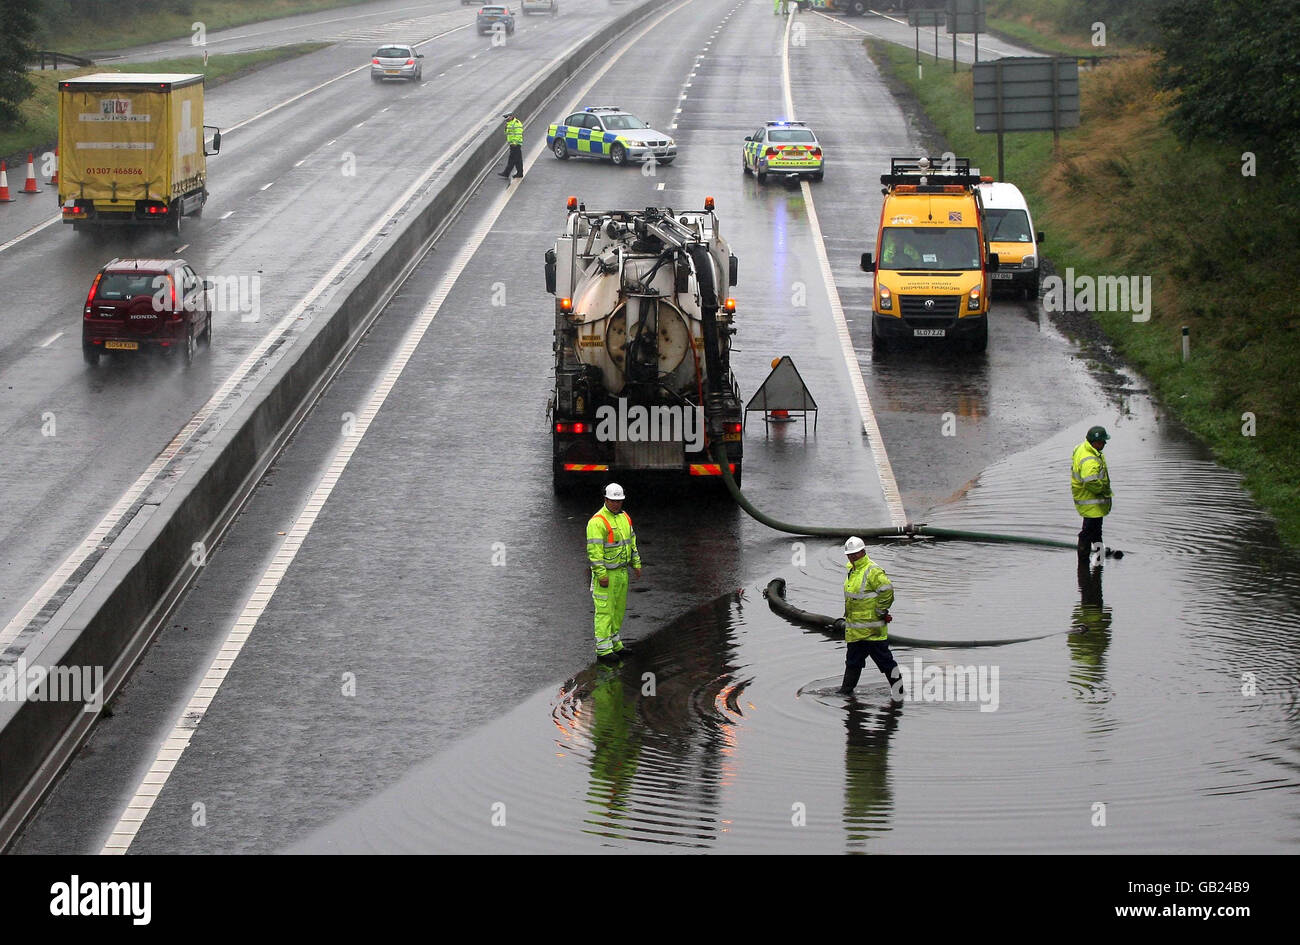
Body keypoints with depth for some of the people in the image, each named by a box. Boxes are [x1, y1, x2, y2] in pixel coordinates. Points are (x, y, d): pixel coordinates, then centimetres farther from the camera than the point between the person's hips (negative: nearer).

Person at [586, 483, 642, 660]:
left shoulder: (624, 517, 11)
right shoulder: (597, 522, -16)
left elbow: (632, 542, 21)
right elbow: (594, 550, -20)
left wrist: (636, 564, 17)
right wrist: (601, 575, -22)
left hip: (622, 571, 8)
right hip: (606, 573, -8)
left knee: (619, 608, 15)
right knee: (604, 610, -7)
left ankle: (614, 643, 26)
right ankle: (603, 649, -5)